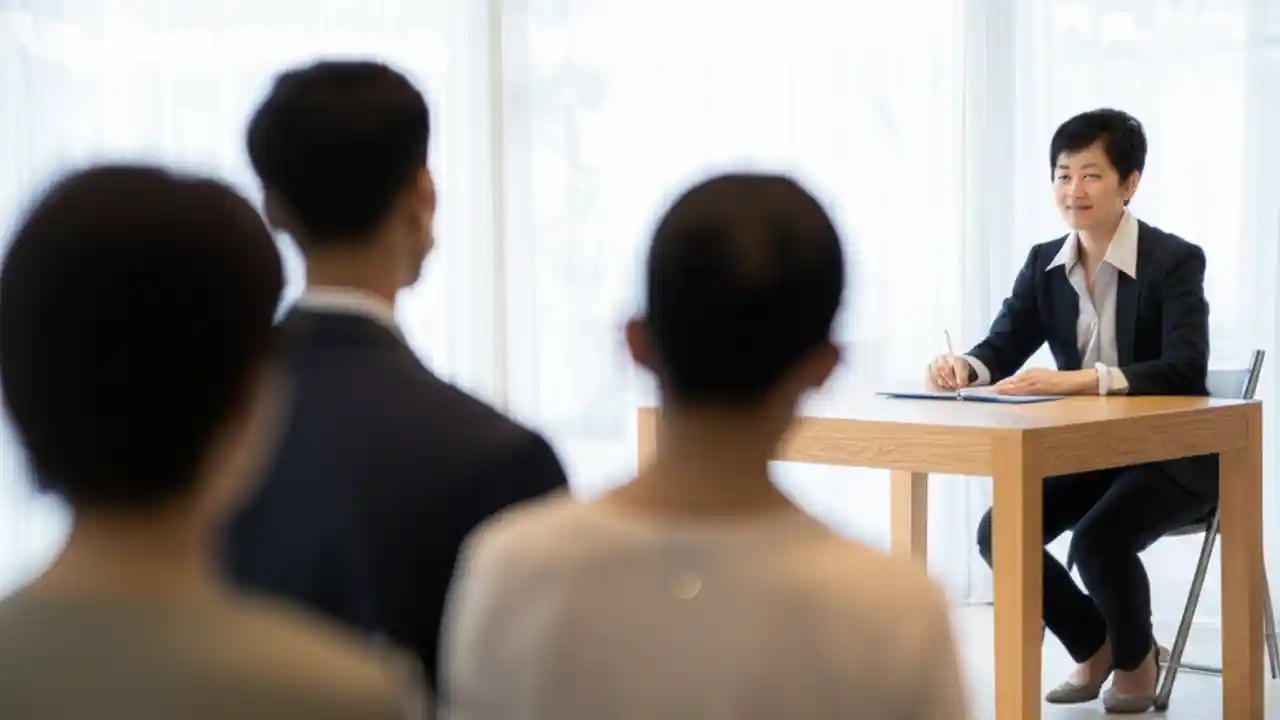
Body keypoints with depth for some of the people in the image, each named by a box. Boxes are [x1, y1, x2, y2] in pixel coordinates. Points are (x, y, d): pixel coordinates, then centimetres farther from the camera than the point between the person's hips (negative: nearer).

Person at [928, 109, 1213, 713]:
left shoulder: (1175, 260, -18)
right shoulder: (1044, 263, 0)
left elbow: (1185, 370, -30)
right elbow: (1003, 349, -2)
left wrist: (1077, 380, -44)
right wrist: (962, 368, -28)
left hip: (1172, 453, -6)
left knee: (1097, 540, -30)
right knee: (998, 532, -15)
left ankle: (1136, 658, 3)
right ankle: (1093, 645, 12)